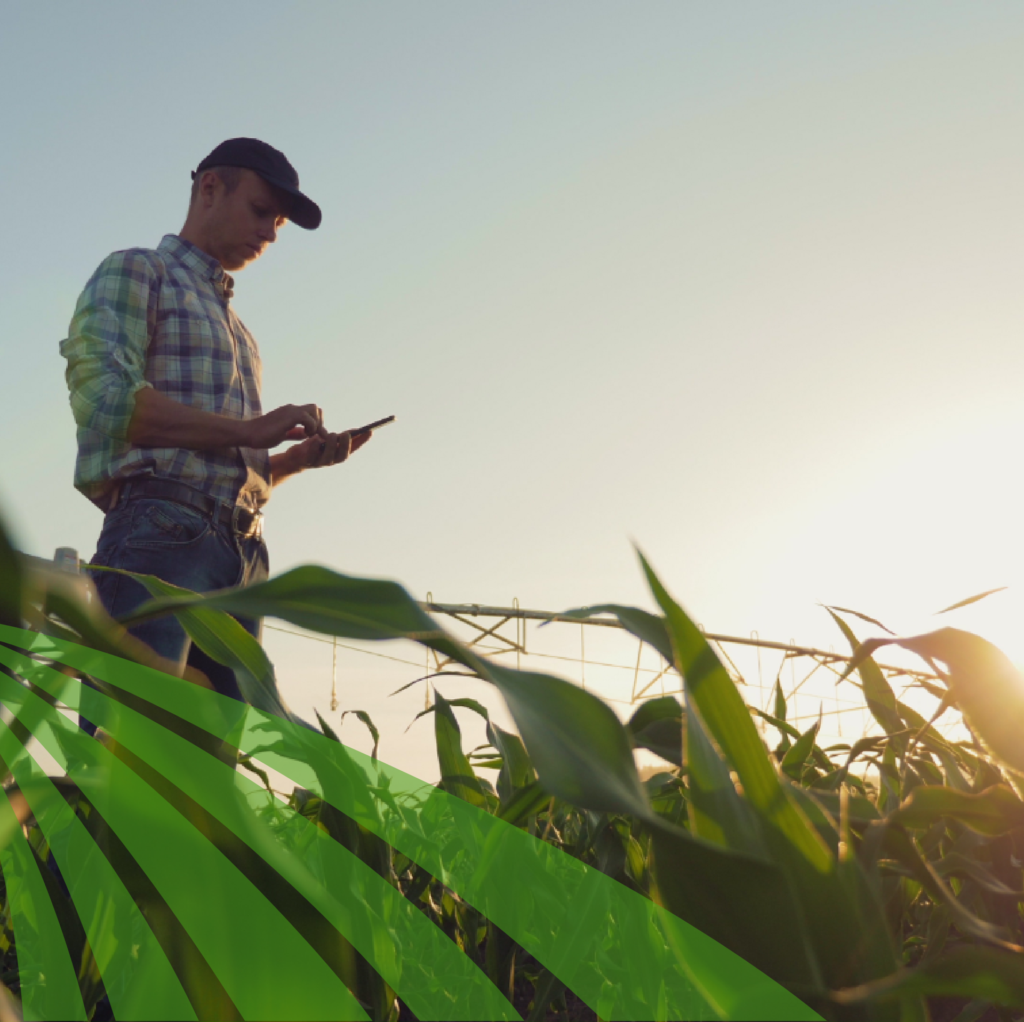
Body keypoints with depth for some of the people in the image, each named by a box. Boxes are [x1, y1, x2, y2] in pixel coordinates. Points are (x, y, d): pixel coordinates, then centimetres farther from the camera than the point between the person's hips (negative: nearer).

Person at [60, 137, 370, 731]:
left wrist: (301, 457, 8)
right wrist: (251, 429, -8)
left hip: (243, 556, 7)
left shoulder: (236, 329, 32)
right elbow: (105, 397, -9)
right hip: (161, 531, -7)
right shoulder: (136, 273, 10)